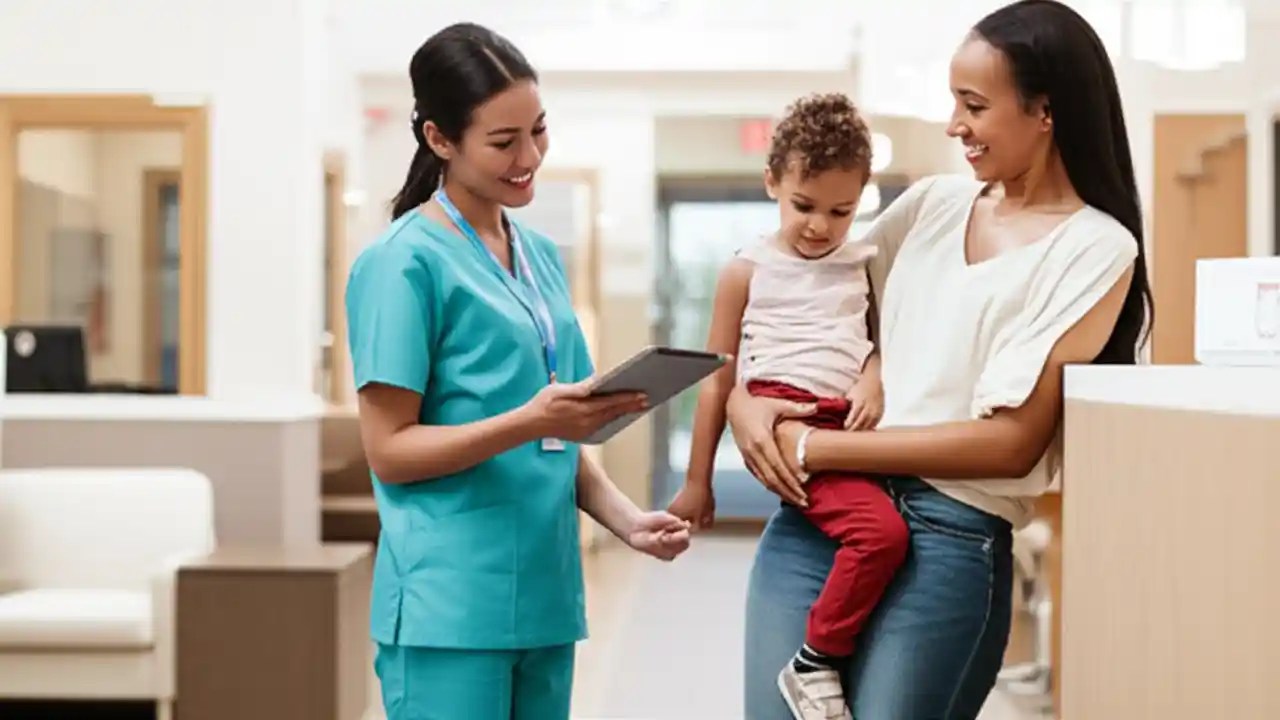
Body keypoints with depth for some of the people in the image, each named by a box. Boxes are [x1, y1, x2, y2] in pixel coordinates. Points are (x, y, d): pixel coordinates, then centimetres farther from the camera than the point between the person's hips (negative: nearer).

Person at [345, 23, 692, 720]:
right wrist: (530, 422, -22)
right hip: (450, 609, -7)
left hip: (544, 598, 7)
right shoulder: (405, 262, -7)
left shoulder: (541, 255, 14)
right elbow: (389, 449, -10)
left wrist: (625, 518, 2)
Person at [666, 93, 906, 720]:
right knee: (881, 530, -26)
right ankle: (814, 664, -13)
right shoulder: (748, 271, 5)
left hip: (846, 425, 6)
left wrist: (873, 380, -3)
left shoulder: (862, 265, 16)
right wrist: (697, 483, 8)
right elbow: (718, 381, 7)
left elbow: (879, 337, 23)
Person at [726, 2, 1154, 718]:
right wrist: (743, 396, 0)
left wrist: (816, 447, -11)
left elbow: (1013, 439, -11)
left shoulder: (1096, 248, -4)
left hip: (948, 542, -4)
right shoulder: (932, 203, 11)